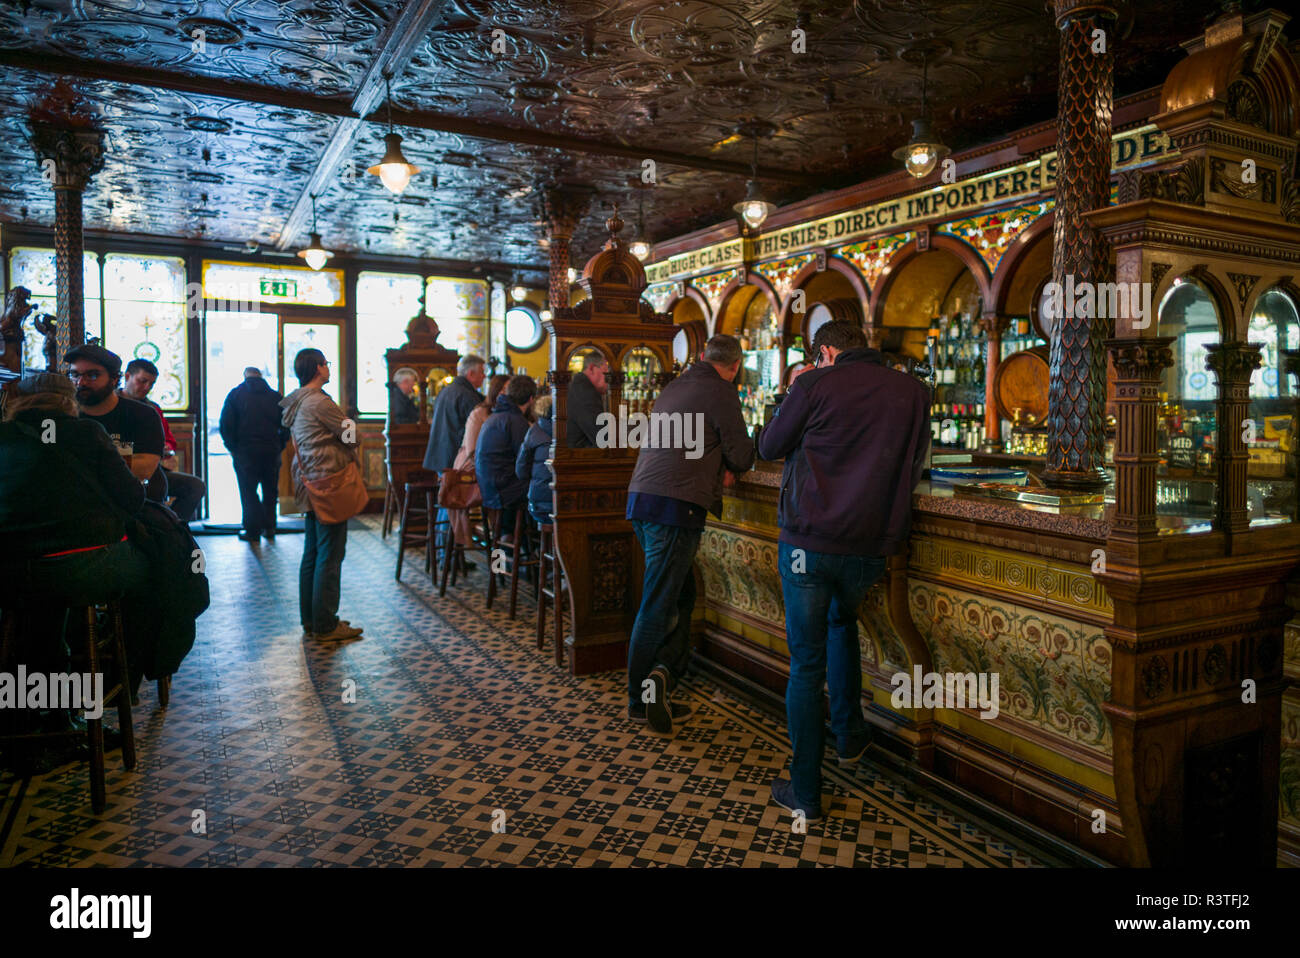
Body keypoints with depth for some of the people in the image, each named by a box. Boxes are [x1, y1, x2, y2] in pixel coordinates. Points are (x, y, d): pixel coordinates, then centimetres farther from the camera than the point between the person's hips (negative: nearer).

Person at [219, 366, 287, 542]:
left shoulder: (235, 394, 2)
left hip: (245, 450, -2)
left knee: (248, 491, 4)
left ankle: (253, 530, 4)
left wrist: (232, 448, 3)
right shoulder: (275, 396, 7)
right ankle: (269, 528, 14)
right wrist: (278, 446, 10)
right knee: (270, 491, 13)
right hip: (272, 451, 2)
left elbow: (225, 425, -5)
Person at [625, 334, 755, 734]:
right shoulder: (721, 393, -4)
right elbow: (742, 457, -4)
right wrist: (729, 466, 18)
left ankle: (663, 673, 14)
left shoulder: (673, 387, 20)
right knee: (658, 605, -3)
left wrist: (718, 467, 17)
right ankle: (640, 700, 3)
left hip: (641, 498, 8)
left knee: (681, 595, 15)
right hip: (675, 505, -8)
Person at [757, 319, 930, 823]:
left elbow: (769, 447, 6)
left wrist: (791, 399, 19)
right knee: (842, 621, 33)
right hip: (871, 546, 4)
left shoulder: (815, 385, -5)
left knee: (806, 663, 5)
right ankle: (849, 735, 35)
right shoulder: (913, 391, 6)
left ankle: (805, 793, 12)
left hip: (808, 541, -4)